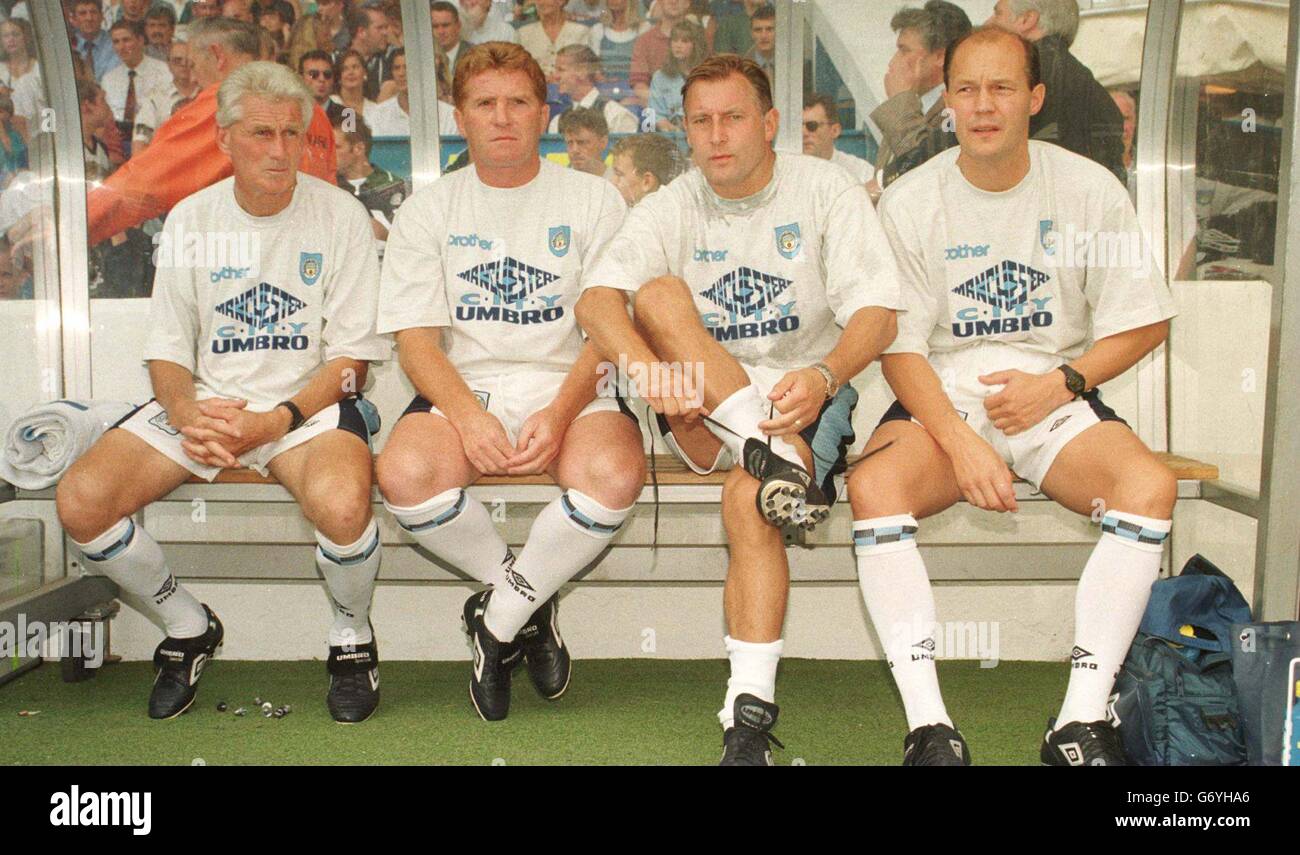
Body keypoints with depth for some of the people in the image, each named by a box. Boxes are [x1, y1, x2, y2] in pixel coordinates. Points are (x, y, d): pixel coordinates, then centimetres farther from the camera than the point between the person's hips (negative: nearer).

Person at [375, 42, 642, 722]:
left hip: (572, 388, -1)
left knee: (613, 476, -34)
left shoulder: (593, 201, 8)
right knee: (406, 474, -31)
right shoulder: (427, 212, 11)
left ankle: (497, 623, -10)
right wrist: (469, 416, -20)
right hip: (463, 388, 1)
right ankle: (531, 604, -5)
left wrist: (560, 413, -20)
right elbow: (416, 339, 0)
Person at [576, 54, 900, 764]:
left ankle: (750, 715, -32)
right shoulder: (669, 209, 5)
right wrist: (650, 370, -34)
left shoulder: (826, 190, 0)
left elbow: (876, 313, -10)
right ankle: (783, 461, -31)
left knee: (747, 496, -33)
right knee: (657, 295, -23)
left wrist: (824, 377, -33)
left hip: (807, 394, -2)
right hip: (704, 415, 2)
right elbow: (595, 302, -12)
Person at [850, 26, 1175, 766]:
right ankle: (930, 726, -27)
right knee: (873, 487, -31)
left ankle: (1082, 721, -22)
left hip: (1056, 395, 1)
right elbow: (899, 347, -3)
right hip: (942, 394, 0)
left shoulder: (1089, 189, 2)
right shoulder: (910, 202, 0)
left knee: (1150, 485, -28)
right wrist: (959, 440, -19)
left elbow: (1146, 323, 6)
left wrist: (1060, 383, -11)